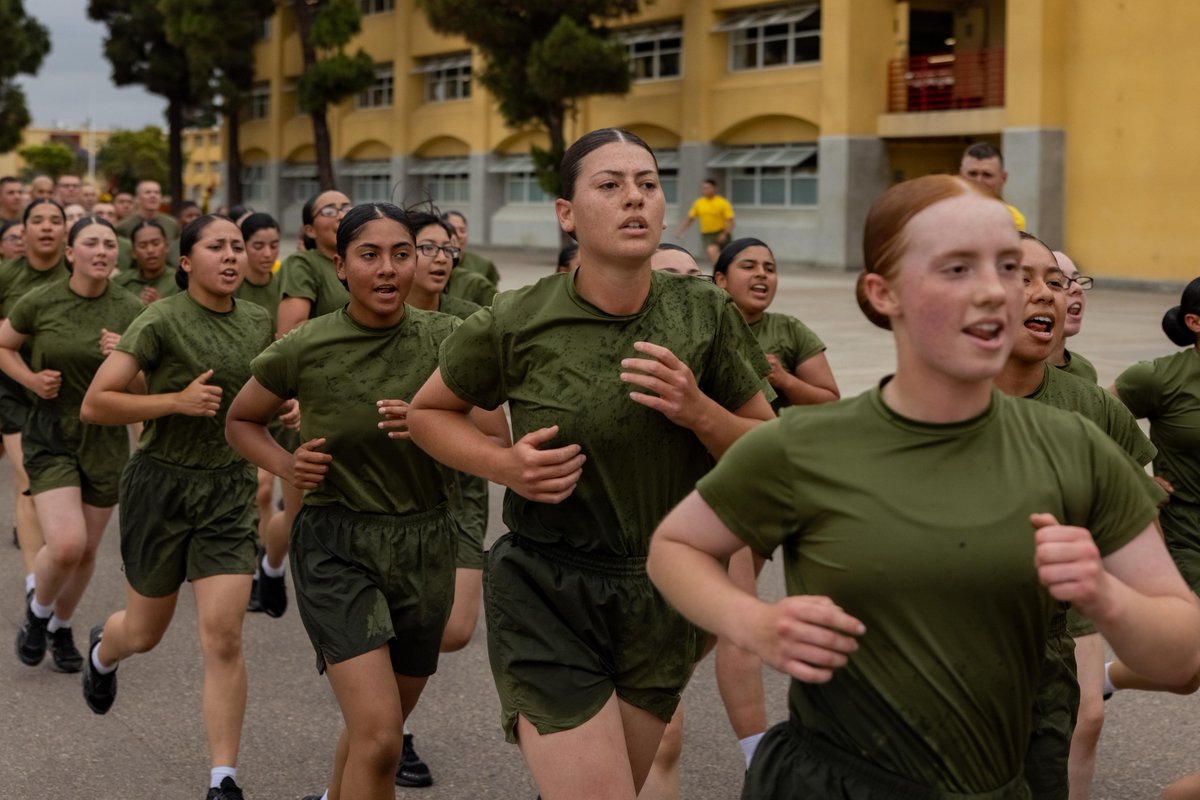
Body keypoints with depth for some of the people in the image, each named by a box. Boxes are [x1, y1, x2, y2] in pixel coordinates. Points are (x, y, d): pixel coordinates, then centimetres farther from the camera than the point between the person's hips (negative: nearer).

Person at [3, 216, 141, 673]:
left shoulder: (129, 312, -5)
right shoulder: (40, 303, -7)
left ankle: (61, 628, 38)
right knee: (66, 543, -19)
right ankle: (37, 612, 13)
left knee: (88, 549, 11)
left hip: (106, 440, 2)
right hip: (51, 435, -2)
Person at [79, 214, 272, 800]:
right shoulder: (162, 321, -14)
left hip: (228, 488, 3)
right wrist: (178, 401, -24)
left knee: (223, 638, -8)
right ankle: (102, 650, 53)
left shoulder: (259, 322, 2)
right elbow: (94, 405, -17)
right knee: (146, 633, 15)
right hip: (161, 484, -3)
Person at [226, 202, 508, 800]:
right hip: (336, 547, -3)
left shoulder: (448, 340, -6)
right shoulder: (303, 350, -8)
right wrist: (285, 465, -10)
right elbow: (240, 421, 9)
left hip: (425, 545, 3)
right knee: (379, 739, -18)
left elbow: (498, 446, -6)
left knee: (375, 729, 21)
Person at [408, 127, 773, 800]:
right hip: (547, 598, -4)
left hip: (662, 599, 4)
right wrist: (504, 463, -14)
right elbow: (428, 411, 5)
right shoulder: (515, 326, -12)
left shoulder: (707, 315, -6)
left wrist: (700, 413, -17)